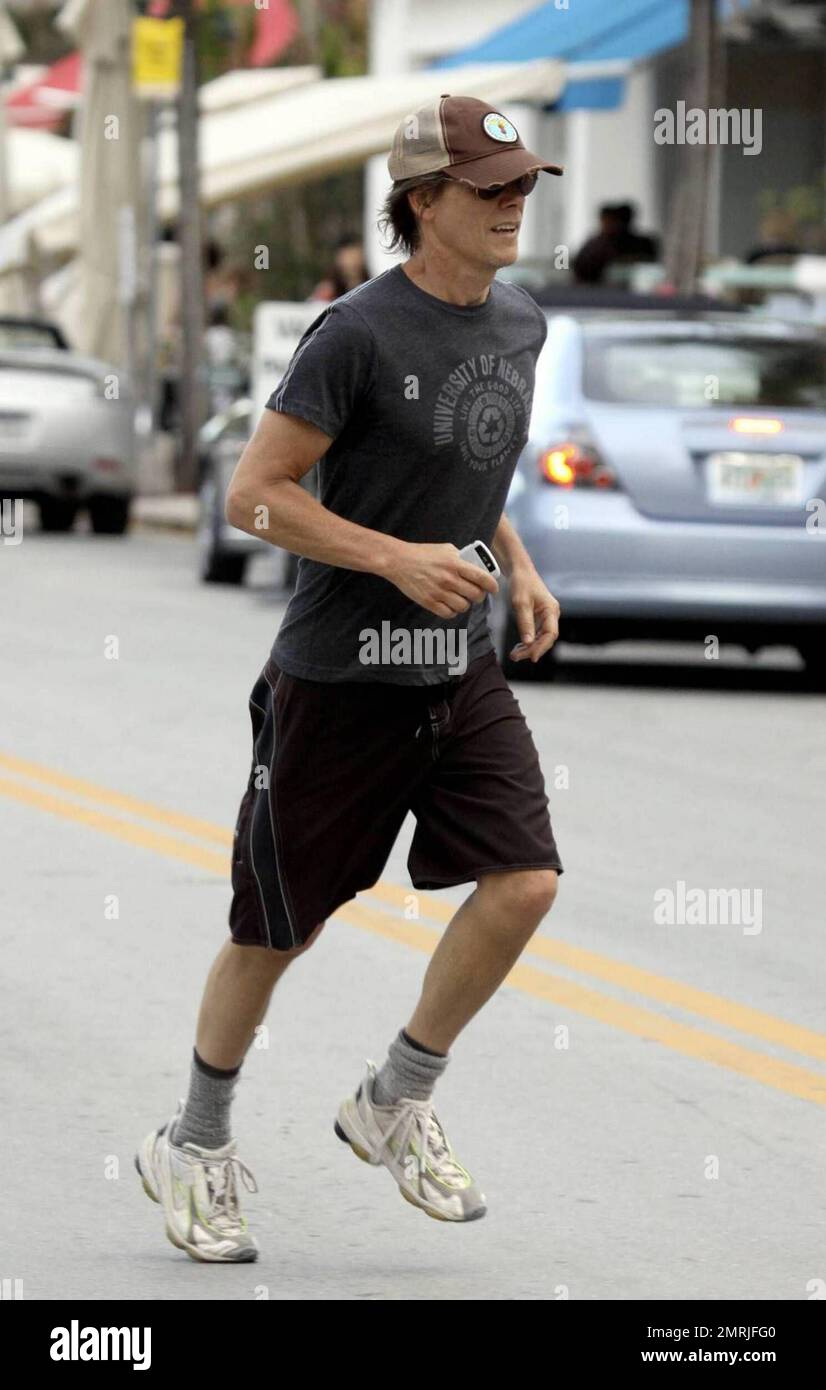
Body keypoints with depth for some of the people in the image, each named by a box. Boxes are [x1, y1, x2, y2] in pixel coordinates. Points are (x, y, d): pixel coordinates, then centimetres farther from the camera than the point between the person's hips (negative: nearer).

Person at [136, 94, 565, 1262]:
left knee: (524, 882, -11)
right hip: (339, 678, -6)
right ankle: (195, 1150, 26)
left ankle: (396, 1107, 10)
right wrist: (395, 558, -22)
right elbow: (253, 494, -15)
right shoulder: (359, 333, -17)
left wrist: (518, 568, 12)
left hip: (463, 675, 6)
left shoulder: (519, 323, 7)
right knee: (278, 932, 4)